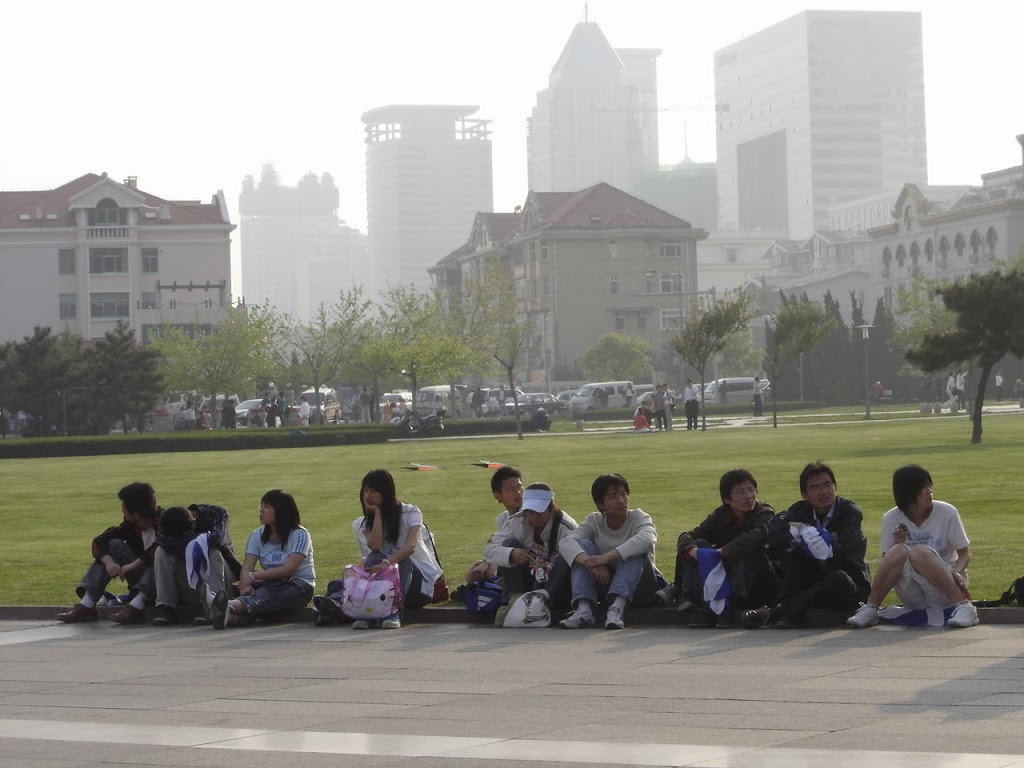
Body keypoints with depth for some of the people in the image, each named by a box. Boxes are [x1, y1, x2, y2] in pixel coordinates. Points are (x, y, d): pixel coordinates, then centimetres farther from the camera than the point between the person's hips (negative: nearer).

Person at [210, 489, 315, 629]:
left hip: (299, 587, -4)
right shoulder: (258, 536, 9)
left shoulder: (299, 535, -6)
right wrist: (245, 584, -28)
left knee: (266, 595, -37)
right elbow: (247, 567, -4)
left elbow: (289, 569, -17)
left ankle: (231, 606, -66)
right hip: (272, 585, 4)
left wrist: (255, 576, -21)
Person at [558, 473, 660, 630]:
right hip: (605, 582, 3)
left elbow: (647, 539, -36)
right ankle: (583, 610, -32)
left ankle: (617, 609, -45)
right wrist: (589, 562, -41)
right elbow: (566, 543, -20)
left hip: (640, 588, -3)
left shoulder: (639, 518, -10)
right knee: (583, 545, -17)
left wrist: (606, 557, -44)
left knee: (635, 551, -30)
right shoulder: (594, 521, -2)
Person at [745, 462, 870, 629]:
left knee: (839, 579, -39)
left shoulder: (850, 512, -8)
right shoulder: (801, 510, 3)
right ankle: (793, 613, -24)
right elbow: (773, 529, -19)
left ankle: (773, 613, -38)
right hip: (815, 583, 4)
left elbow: (842, 549, -26)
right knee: (788, 544, -15)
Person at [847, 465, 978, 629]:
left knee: (919, 552, -31)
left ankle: (963, 607, -31)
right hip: (911, 597, 2)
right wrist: (896, 544, -19)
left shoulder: (947, 513, -6)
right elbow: (887, 563, 2)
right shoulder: (891, 519, -2)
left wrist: (957, 572, -23)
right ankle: (870, 609, -18)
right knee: (899, 551, -28)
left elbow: (965, 554, -1)